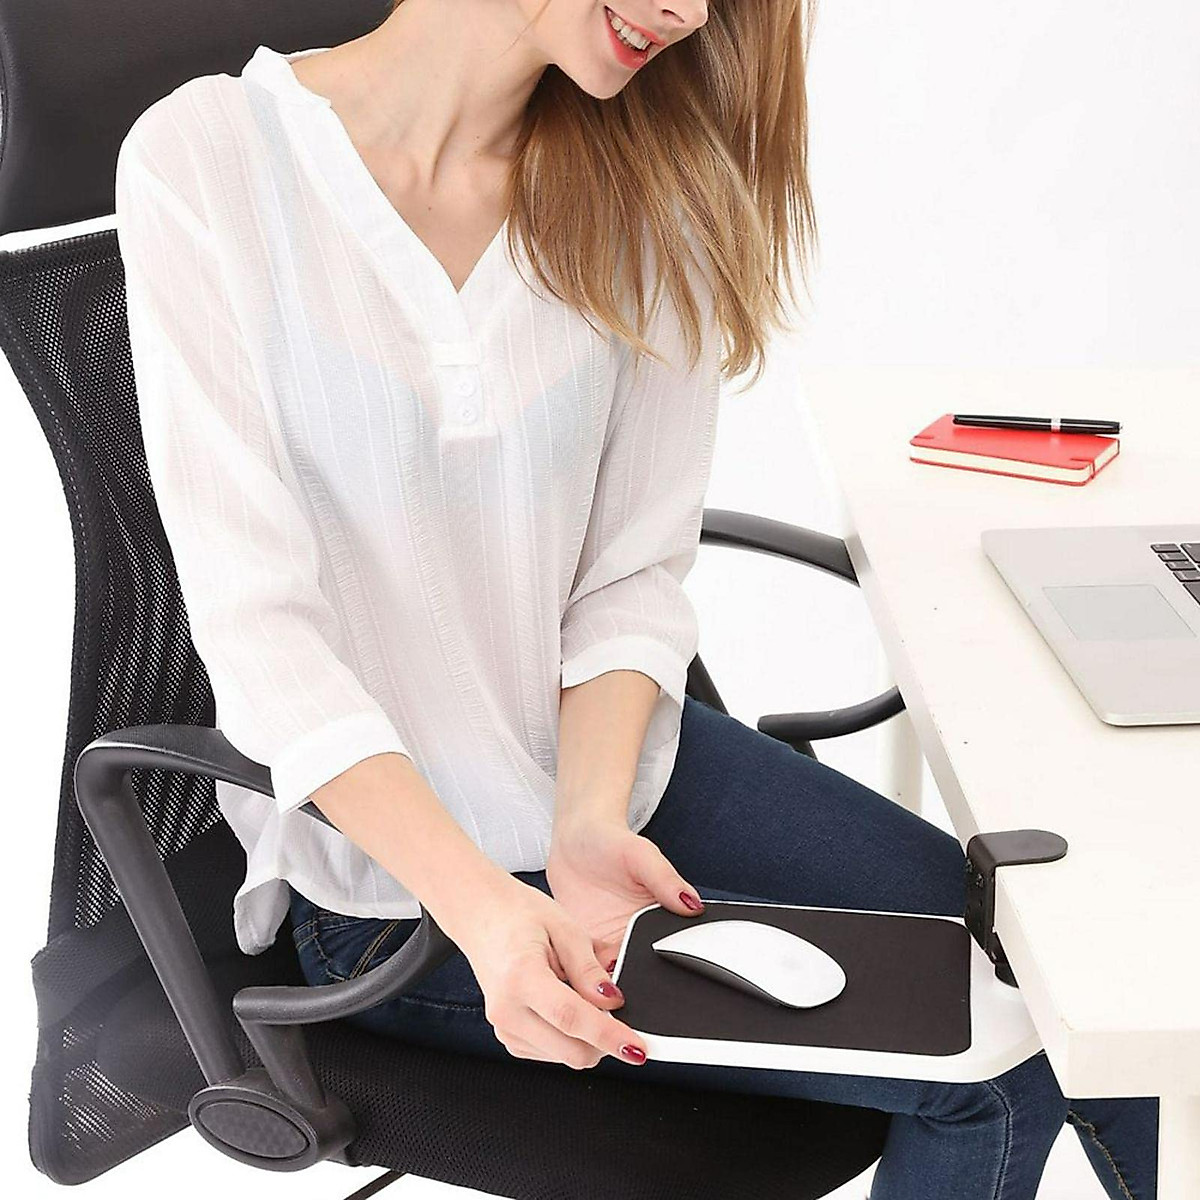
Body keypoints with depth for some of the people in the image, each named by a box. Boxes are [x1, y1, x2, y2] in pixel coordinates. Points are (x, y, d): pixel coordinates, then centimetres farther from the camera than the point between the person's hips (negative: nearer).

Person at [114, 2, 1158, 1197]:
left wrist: (592, 825, -19)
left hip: (603, 749, 5)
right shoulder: (204, 162, -13)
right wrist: (482, 905, -28)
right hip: (385, 865, -4)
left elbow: (632, 576, -2)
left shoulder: (645, 197, -2)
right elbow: (257, 622, -18)